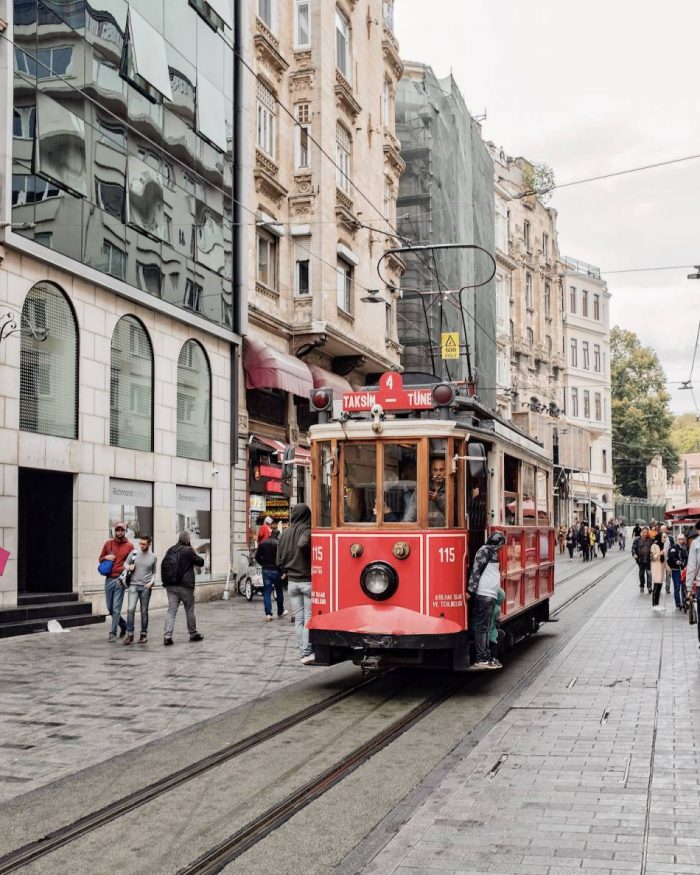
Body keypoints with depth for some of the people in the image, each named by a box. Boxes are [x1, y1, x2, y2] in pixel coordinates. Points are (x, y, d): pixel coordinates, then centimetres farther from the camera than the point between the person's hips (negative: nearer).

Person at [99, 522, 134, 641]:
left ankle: (113, 633, 1)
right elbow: (100, 559, 19)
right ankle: (123, 625, 31)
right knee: (110, 608, 10)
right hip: (109, 579, 4)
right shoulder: (108, 544, 10)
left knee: (116, 608, -6)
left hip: (120, 579, -4)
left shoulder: (129, 546, 0)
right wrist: (106, 557, -2)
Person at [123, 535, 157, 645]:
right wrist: (129, 568, -7)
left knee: (144, 611, 6)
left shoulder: (153, 557, 6)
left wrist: (151, 582, -3)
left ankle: (144, 634, 16)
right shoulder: (134, 553, 5)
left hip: (145, 587, 0)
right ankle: (130, 634, -7)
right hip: (133, 585, 0)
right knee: (130, 609, -12)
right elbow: (126, 566, 16)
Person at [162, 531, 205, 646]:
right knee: (190, 611, 10)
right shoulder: (188, 551, -11)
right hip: (185, 586, -4)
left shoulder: (170, 550, 7)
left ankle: (167, 635, -11)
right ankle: (193, 634, 21)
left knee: (171, 611, 1)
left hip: (170, 586, 4)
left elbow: (163, 565, 12)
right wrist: (195, 552, 9)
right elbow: (201, 562, -3)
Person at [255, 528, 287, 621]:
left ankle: (268, 614, -4)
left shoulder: (262, 543, 5)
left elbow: (257, 557, 7)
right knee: (279, 591, 13)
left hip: (265, 570, 4)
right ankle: (280, 612, 24)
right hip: (276, 571, -4)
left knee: (266, 592, 4)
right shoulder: (278, 544, -11)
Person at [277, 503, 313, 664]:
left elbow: (279, 560, 10)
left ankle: (303, 652, 12)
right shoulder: (307, 531, -10)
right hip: (308, 580, -5)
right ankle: (307, 653, -5)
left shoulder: (284, 533, 8)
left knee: (298, 619, 10)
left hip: (292, 581, 5)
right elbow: (302, 544, -32)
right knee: (309, 618, -1)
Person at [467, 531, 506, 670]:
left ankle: (487, 656, 19)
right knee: (481, 627, -7)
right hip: (483, 595, -10)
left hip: (490, 596, 10)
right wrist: (470, 591, -20)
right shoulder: (485, 551, -9)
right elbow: (476, 571, -16)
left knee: (485, 627, 13)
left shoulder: (492, 552, 20)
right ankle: (481, 659, -5)